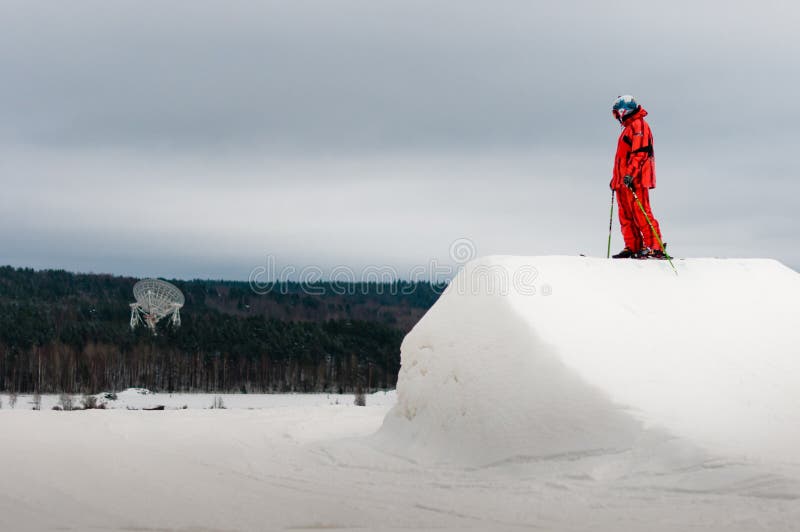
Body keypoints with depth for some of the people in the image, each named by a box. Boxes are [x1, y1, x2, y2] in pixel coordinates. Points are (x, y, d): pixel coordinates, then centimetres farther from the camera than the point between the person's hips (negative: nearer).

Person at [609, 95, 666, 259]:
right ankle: (632, 247, 7)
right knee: (626, 215, 7)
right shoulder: (629, 127, 25)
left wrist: (630, 174, -27)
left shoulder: (638, 125, -6)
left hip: (635, 180, -10)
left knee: (640, 213, -15)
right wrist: (616, 178, 29)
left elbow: (640, 152, -18)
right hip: (623, 181, 10)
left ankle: (654, 247, -18)